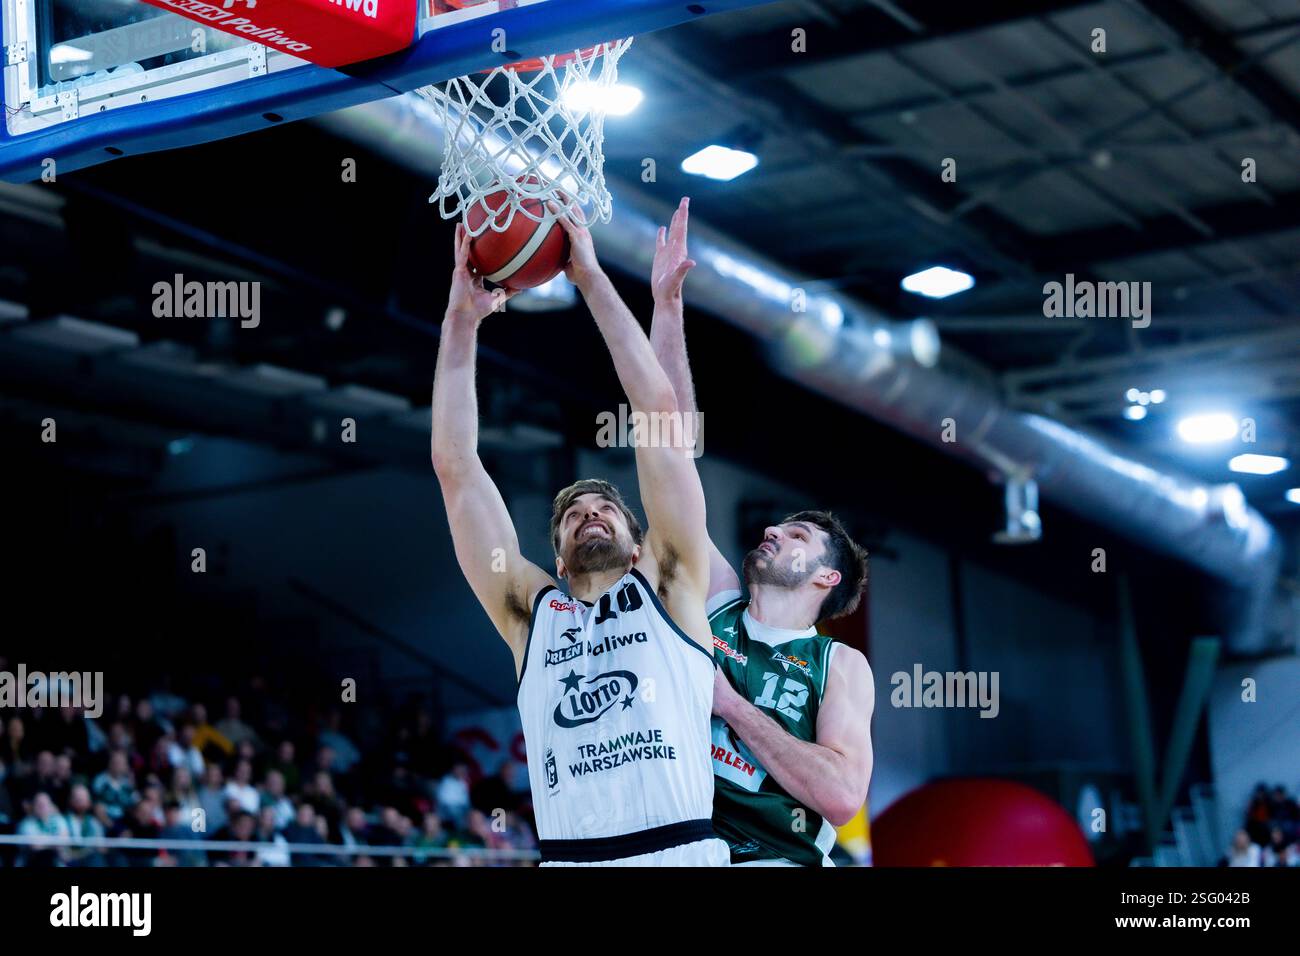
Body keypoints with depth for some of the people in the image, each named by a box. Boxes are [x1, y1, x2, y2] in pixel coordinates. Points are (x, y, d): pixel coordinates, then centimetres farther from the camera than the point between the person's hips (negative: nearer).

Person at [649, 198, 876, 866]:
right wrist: (667, 304, 8)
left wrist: (729, 703, -6)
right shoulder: (711, 600, 15)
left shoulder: (840, 665, 6)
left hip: (778, 857, -3)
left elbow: (843, 795, -11)